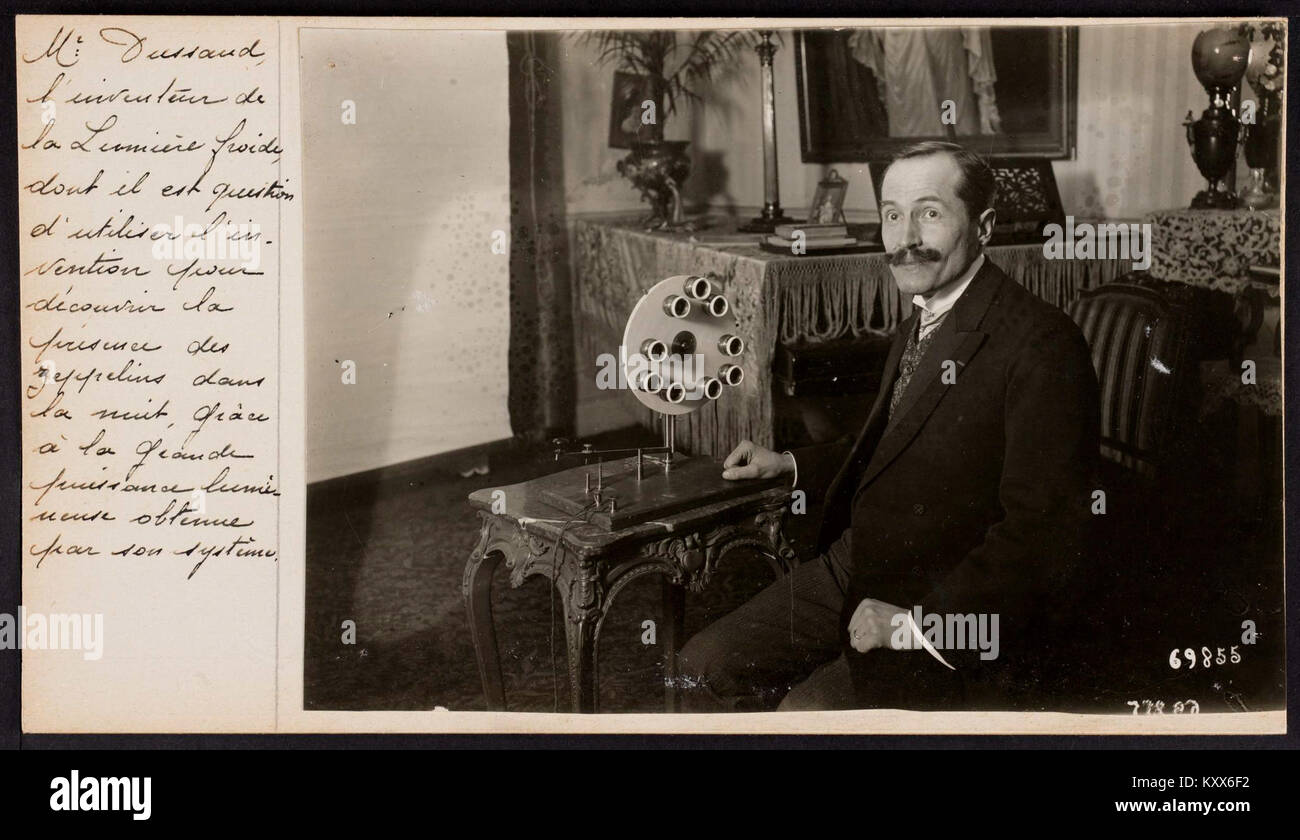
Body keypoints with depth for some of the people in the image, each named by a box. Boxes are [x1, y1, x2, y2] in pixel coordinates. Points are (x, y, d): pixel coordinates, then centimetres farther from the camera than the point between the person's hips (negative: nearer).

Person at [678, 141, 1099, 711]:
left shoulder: (1040, 345, -18)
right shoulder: (921, 325, 11)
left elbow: (1045, 540, -22)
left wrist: (917, 622, -23)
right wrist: (790, 465, 21)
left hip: (965, 627, -8)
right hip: (858, 574, 8)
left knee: (804, 714, -24)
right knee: (705, 668, 0)